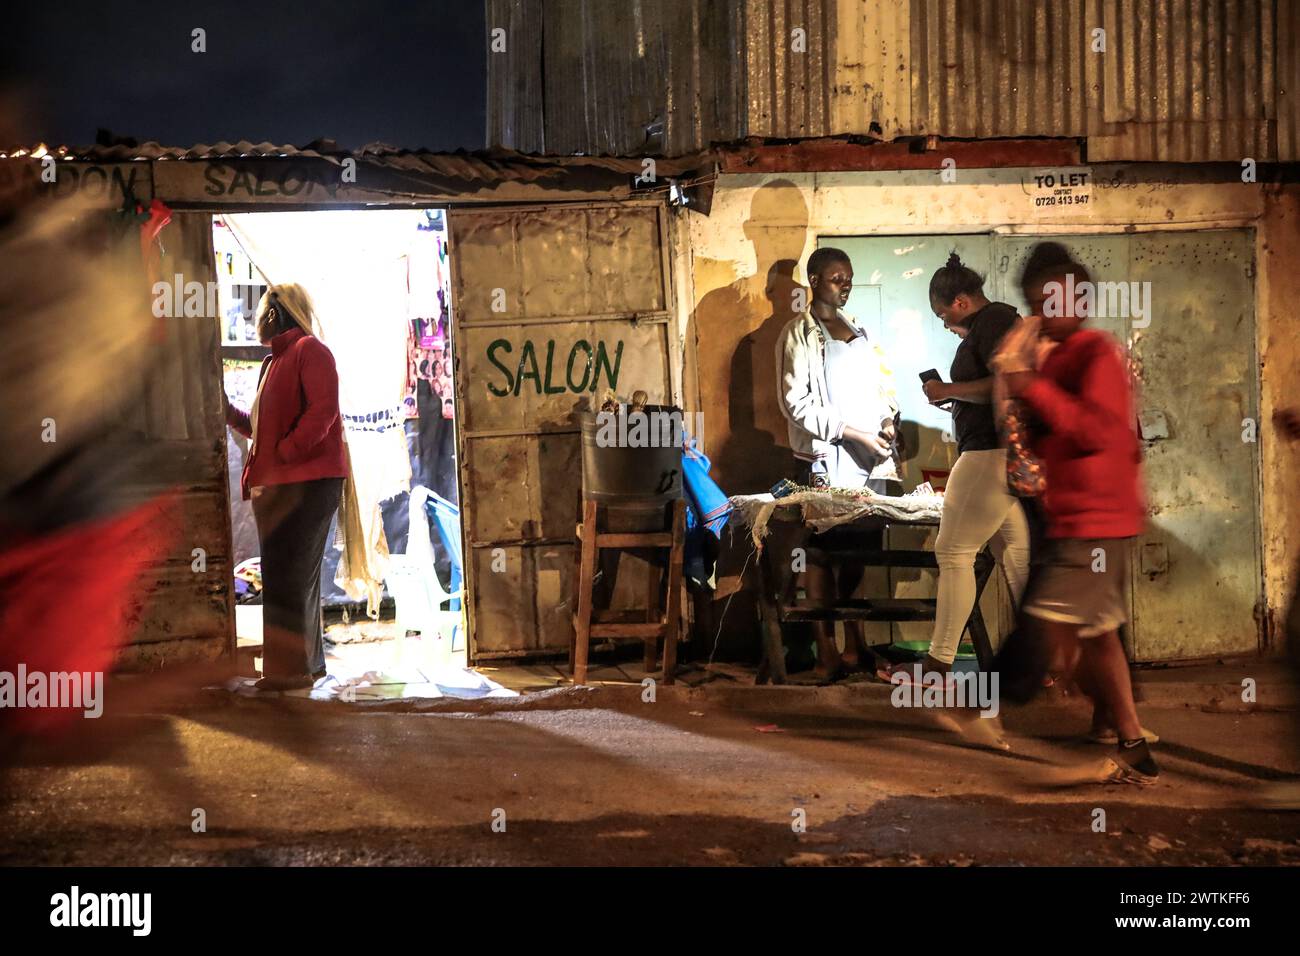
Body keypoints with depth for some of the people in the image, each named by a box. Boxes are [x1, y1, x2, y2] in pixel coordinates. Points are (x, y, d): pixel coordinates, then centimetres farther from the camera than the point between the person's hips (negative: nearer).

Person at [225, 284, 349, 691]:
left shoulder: (309, 350, -6)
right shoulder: (276, 361, 23)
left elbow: (322, 410, -20)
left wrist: (285, 453, -21)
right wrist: (227, 411, 18)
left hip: (305, 482, -10)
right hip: (277, 484, 10)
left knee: (288, 576, -10)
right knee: (295, 576, 13)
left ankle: (291, 667, -7)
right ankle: (307, 662, 21)